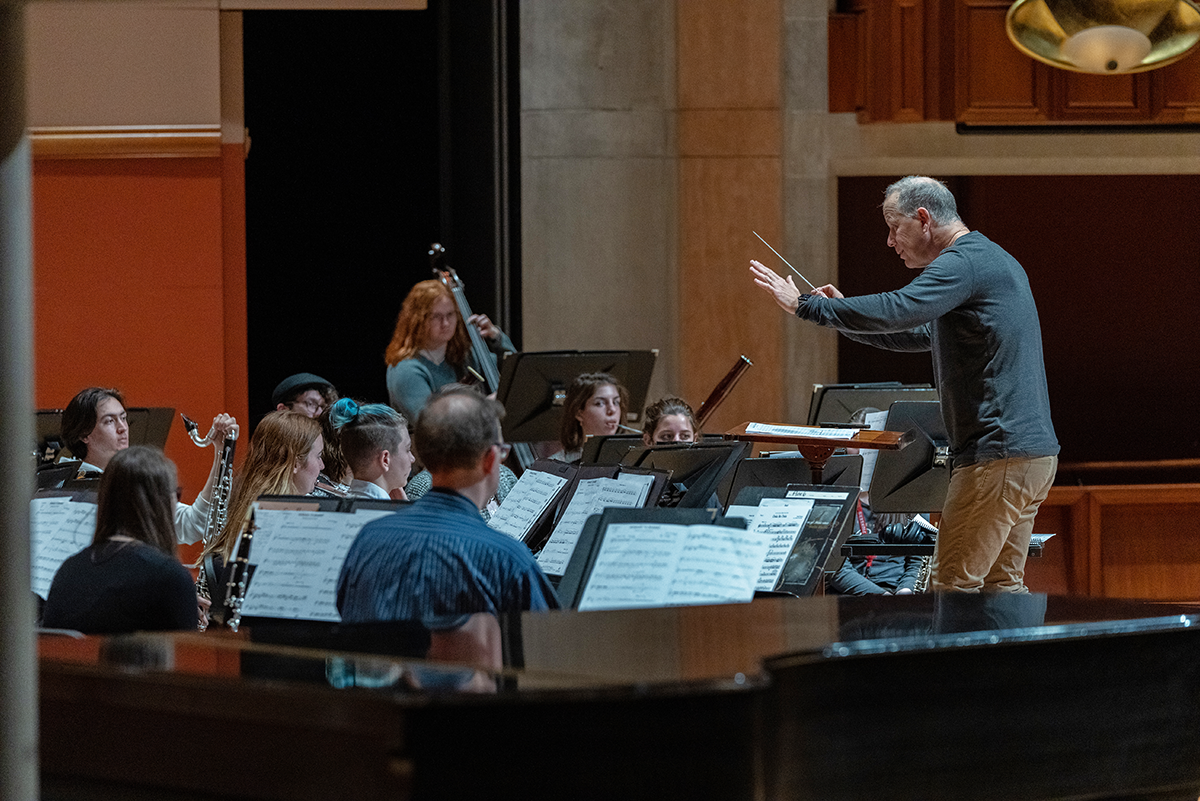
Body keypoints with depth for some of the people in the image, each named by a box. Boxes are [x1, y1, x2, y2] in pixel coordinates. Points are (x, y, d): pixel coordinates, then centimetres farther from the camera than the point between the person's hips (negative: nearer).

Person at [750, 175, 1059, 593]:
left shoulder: (963, 263, -13)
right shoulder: (994, 261, 21)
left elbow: (897, 311, -28)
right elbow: (925, 334, 30)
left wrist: (805, 305, -20)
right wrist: (845, 314, 19)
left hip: (997, 454, -10)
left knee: (953, 587, -8)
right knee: (1001, 586, 12)